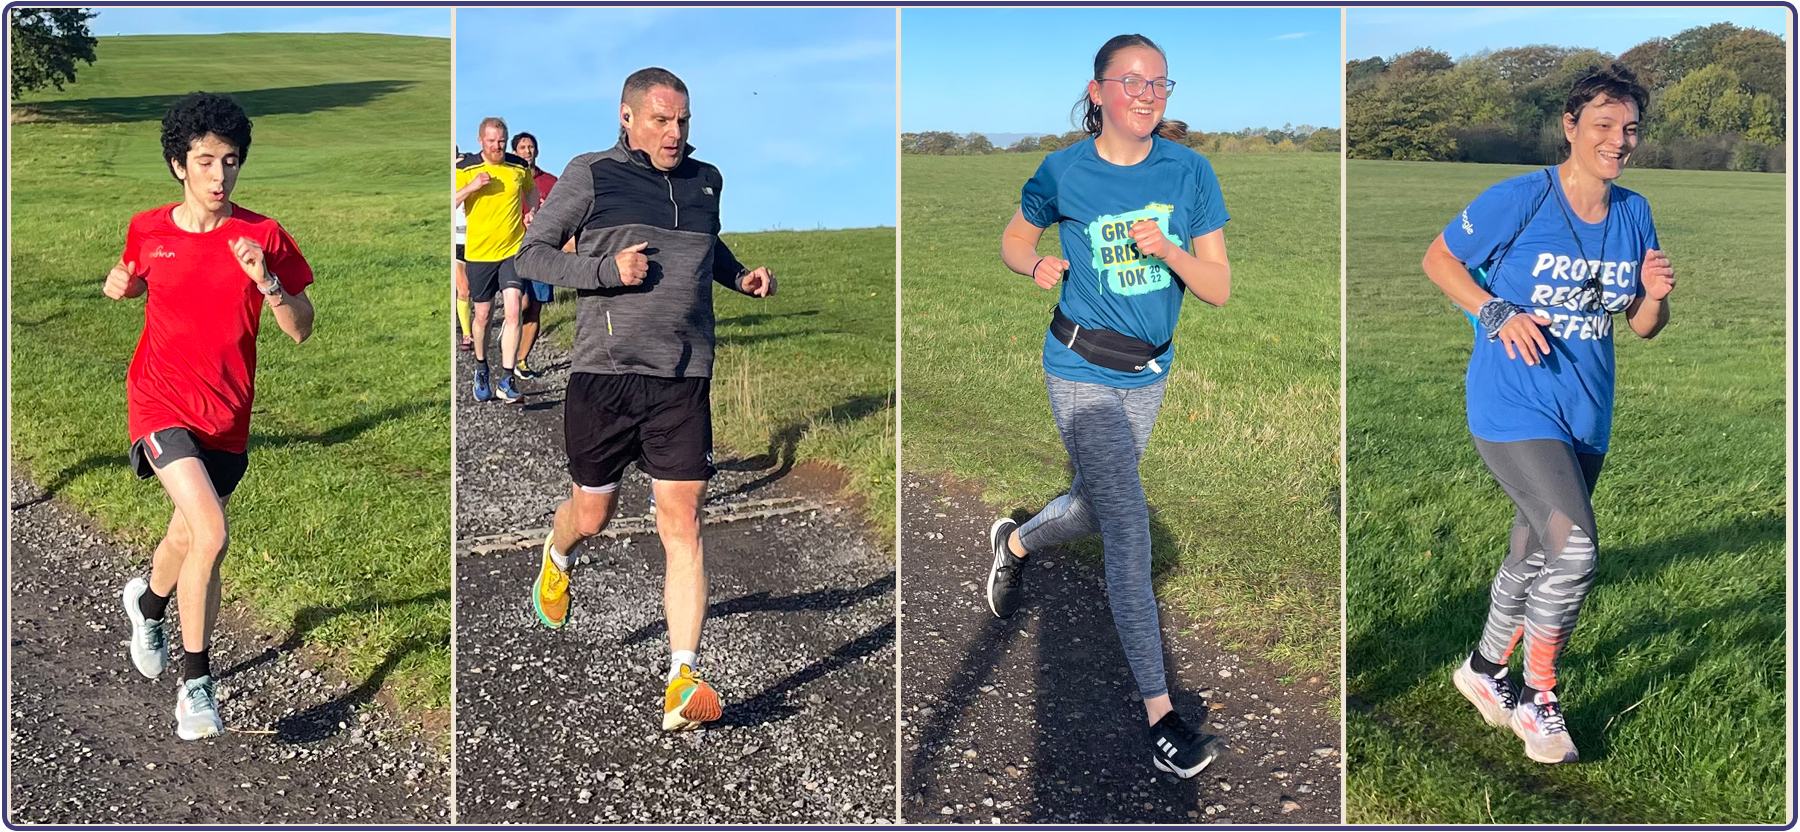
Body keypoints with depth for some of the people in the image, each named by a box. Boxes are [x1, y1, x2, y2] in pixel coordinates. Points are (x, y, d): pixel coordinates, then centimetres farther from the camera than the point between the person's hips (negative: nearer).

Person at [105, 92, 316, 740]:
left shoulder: (263, 236, -6)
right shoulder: (148, 230, -1)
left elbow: (301, 329, -6)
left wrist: (266, 281, -22)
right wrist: (121, 284, -2)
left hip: (227, 416, 2)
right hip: (162, 403, -2)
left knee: (188, 538, 19)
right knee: (212, 536, -21)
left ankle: (147, 601, 56)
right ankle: (195, 684, -6)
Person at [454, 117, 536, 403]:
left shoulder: (519, 166, 4)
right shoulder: (465, 168, -3)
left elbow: (531, 189, 25)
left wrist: (532, 211, 7)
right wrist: (471, 187, -22)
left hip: (513, 250, 0)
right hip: (479, 253, 0)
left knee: (513, 311, -14)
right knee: (483, 315, 10)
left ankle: (506, 381, -12)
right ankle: (481, 370, 35)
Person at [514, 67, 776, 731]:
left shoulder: (705, 181, 14)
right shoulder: (591, 176, -1)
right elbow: (531, 255, 1)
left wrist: (740, 275, 12)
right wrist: (607, 269, -14)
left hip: (683, 382, 2)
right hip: (603, 376, -2)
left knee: (682, 525, -7)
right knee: (592, 516, 13)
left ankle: (682, 682, -7)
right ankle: (556, 557, 51)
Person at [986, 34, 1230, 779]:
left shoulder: (1189, 171, -6)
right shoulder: (1064, 172, -10)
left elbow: (1219, 289, -7)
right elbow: (1014, 240, 7)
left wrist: (1167, 249, -25)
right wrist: (1038, 265, -15)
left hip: (1150, 373, 4)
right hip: (1083, 374, -4)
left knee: (1094, 508, 23)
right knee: (1130, 532, -10)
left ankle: (1014, 541, 56)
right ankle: (1160, 715, -4)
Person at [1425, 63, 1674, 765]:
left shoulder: (1633, 214, 5)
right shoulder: (1519, 199, -12)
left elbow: (1643, 328, 12)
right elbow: (1438, 259, -3)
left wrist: (1656, 295, -11)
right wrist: (1497, 312, -16)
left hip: (1586, 416, 7)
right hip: (1513, 408, -6)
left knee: (1533, 558, 16)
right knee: (1575, 546, -19)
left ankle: (1484, 671, 37)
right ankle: (1537, 698, 1)